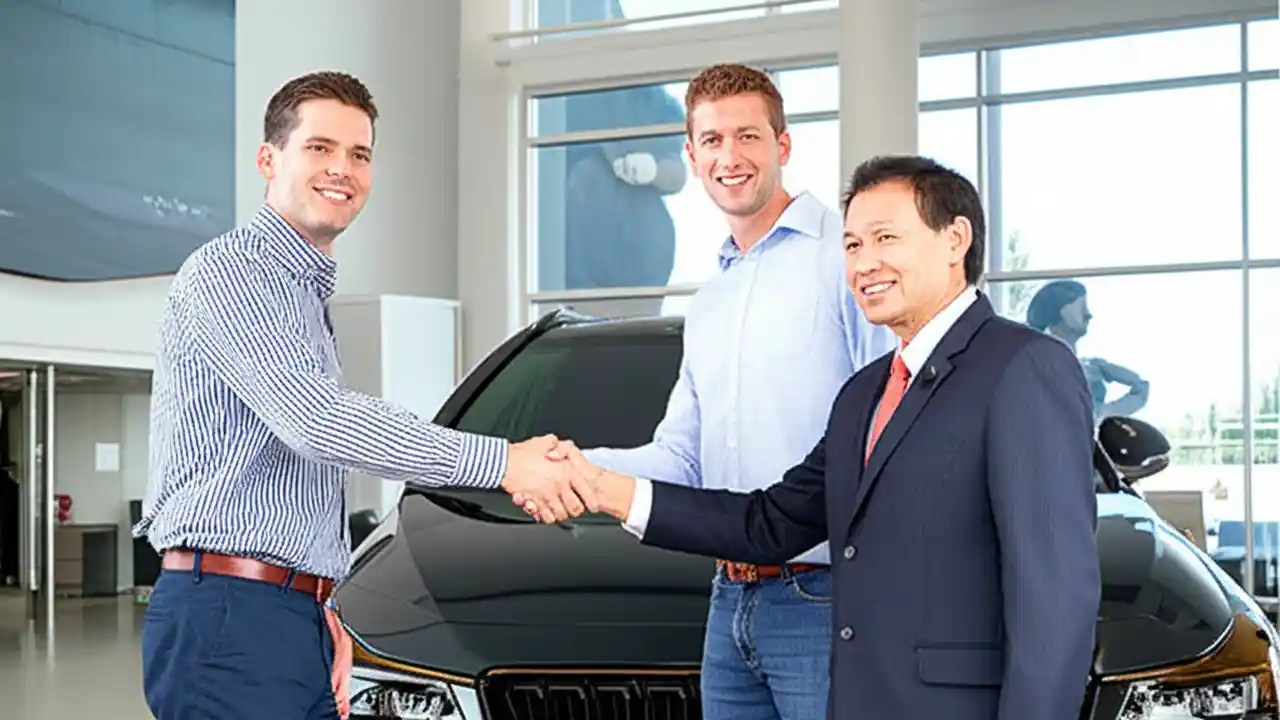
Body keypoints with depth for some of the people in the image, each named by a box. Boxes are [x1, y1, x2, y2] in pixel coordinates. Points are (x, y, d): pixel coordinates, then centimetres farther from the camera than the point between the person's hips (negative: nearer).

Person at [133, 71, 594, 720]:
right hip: (228, 619, -9)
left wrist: (319, 613, 11)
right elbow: (317, 421, -21)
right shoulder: (228, 271, -8)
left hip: (295, 622, 9)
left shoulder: (307, 295, 22)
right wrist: (500, 462, -22)